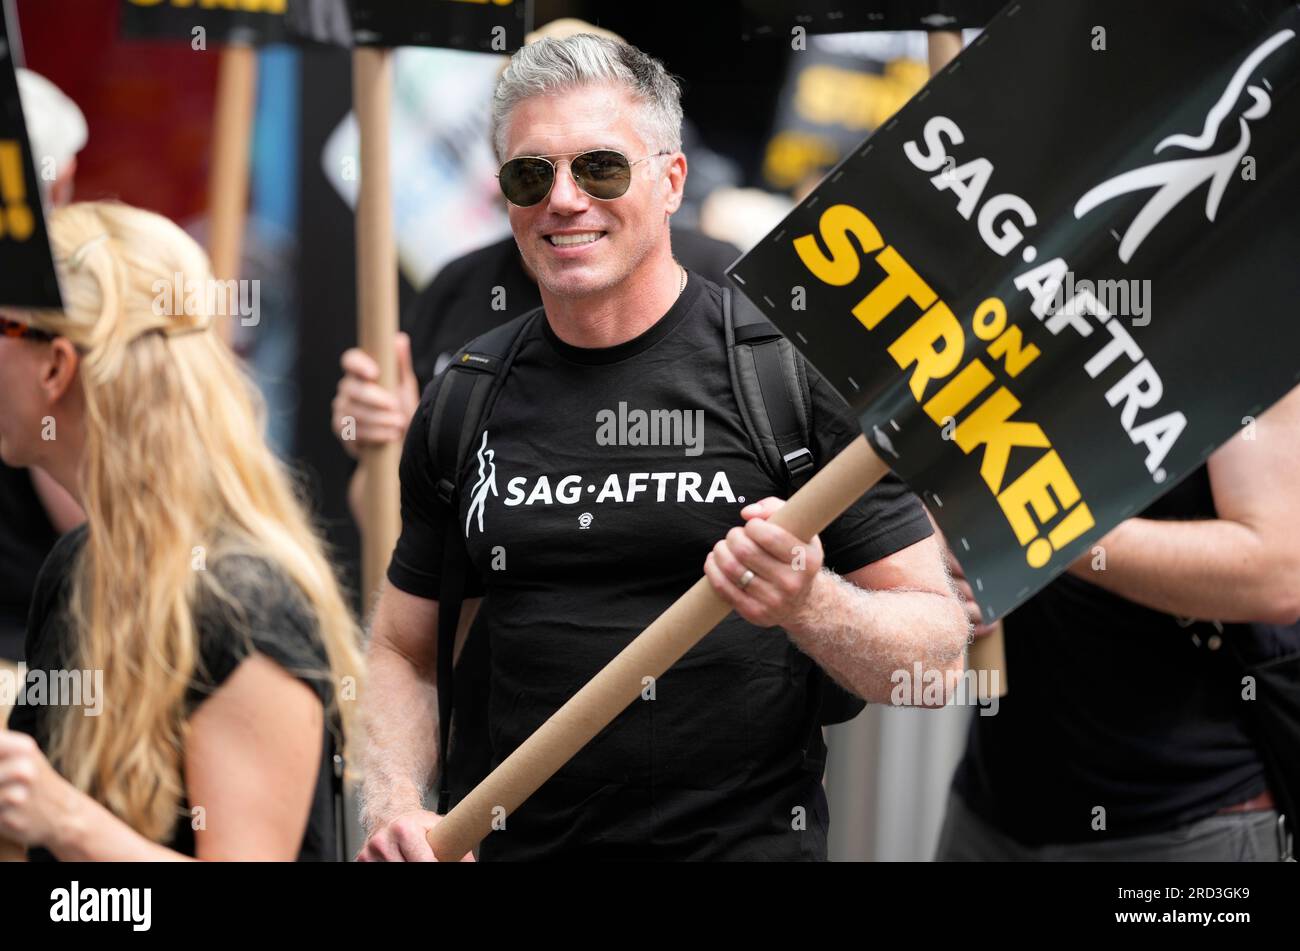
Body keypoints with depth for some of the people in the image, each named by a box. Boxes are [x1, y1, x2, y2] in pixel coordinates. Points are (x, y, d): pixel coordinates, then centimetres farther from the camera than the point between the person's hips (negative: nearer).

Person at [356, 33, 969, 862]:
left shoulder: (798, 367, -8)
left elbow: (940, 651, -8)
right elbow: (404, 652, 12)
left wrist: (809, 605, -26)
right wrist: (394, 807, -5)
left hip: (750, 841, -3)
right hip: (520, 842, 4)